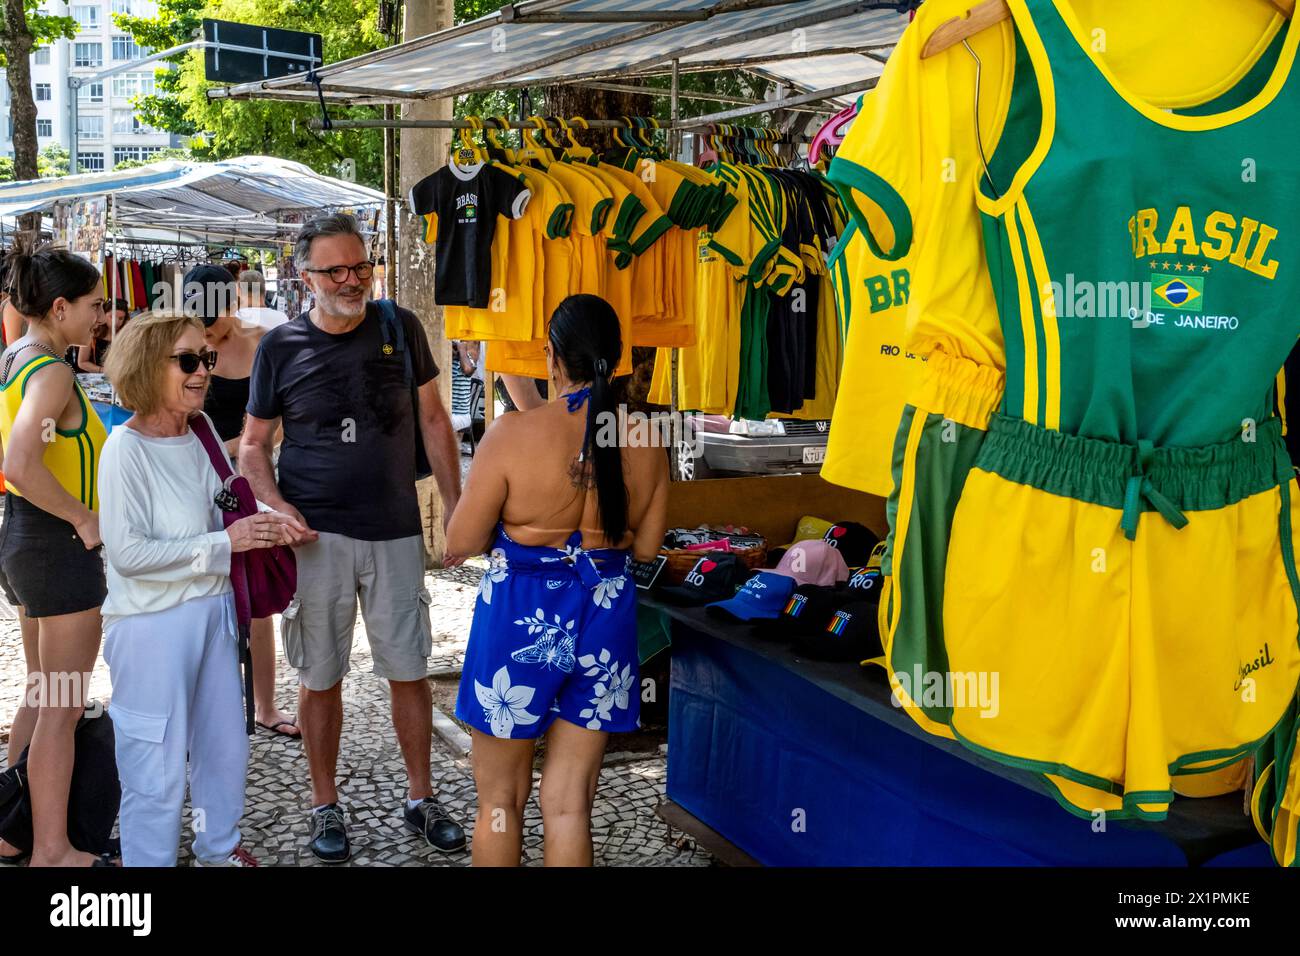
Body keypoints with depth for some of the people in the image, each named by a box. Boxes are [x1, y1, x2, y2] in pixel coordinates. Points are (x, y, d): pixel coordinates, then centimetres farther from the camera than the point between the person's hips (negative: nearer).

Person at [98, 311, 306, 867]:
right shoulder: (126, 449, -17)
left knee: (225, 744, 19)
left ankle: (219, 847, 40)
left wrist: (263, 527, -4)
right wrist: (224, 542, -21)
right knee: (158, 765, 2)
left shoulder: (199, 438, 3)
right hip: (152, 624, -7)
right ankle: (149, 860, 21)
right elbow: (127, 553, -22)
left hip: (213, 612, 7)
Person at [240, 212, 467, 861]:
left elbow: (433, 422, 9)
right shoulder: (281, 346, 0)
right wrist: (274, 504, -13)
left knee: (408, 669, 8)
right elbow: (253, 444, 5)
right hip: (317, 537, -1)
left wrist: (455, 507, 5)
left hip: (396, 533, 1)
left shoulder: (400, 329, 3)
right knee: (320, 677, 7)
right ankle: (325, 808, 23)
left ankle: (421, 800, 24)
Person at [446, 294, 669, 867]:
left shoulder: (514, 434, -16)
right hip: (607, 620, 4)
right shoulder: (645, 441, -4)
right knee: (569, 803, 13)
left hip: (521, 616, -3)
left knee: (500, 798, 16)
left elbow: (460, 543, -10)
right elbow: (646, 546, 6)